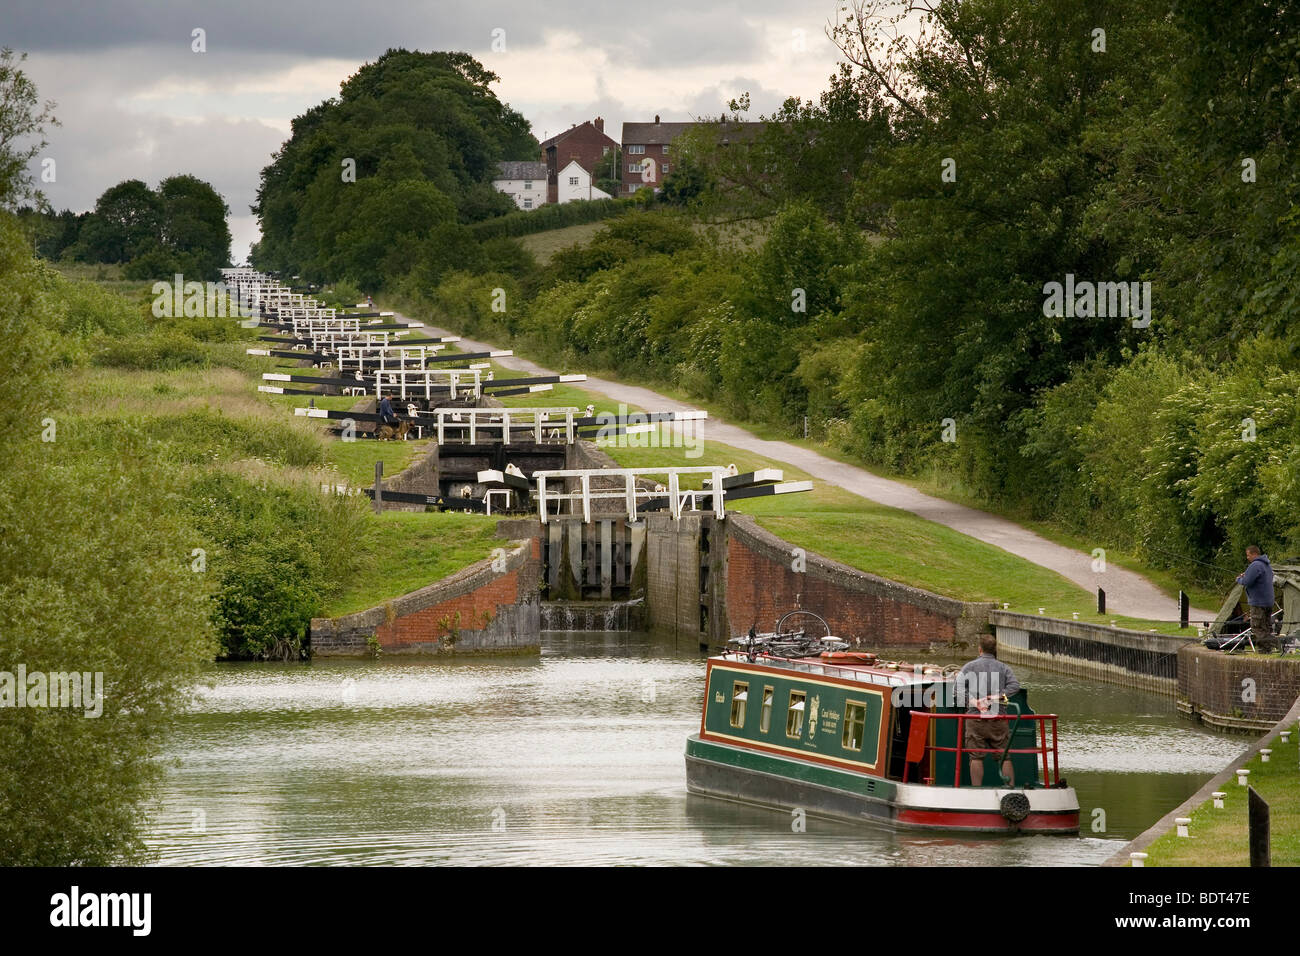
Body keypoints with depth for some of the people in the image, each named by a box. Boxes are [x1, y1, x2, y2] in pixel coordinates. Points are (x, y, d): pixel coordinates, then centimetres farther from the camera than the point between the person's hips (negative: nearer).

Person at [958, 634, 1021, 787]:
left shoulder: (969, 667, 6)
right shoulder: (1003, 667, 10)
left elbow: (959, 687, -9)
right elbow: (1014, 684, -4)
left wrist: (972, 701, -12)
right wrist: (999, 695, -10)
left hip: (976, 717, -1)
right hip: (998, 717, 1)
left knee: (976, 757, 1)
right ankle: (1010, 786, 5)